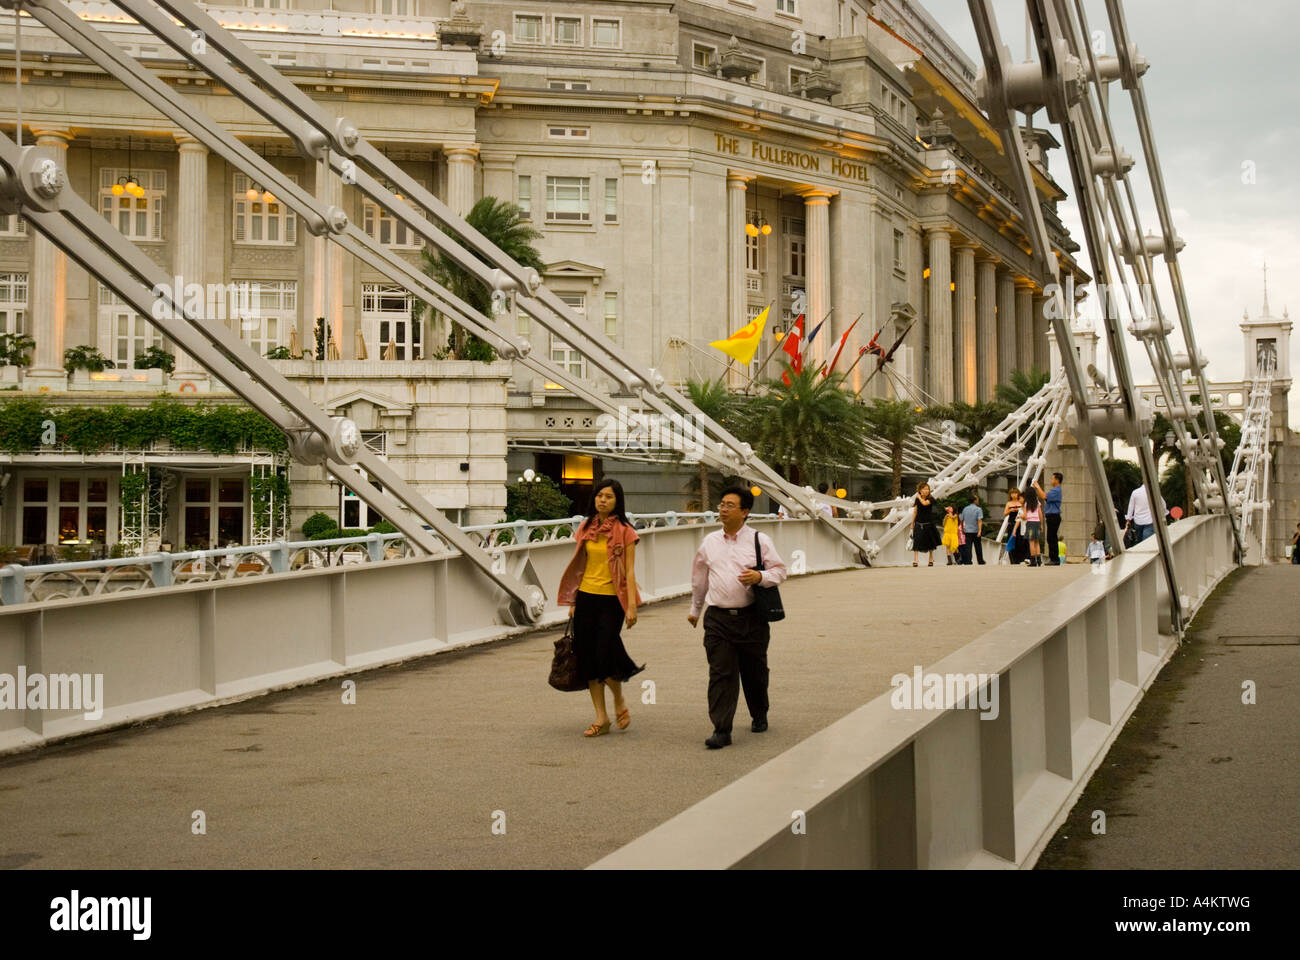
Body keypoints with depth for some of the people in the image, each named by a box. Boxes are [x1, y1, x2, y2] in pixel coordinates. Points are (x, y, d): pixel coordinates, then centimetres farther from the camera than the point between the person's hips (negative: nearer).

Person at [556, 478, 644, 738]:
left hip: (611, 600, -5)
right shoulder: (586, 528, 9)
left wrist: (631, 605, -14)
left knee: (605, 655, -10)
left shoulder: (624, 532, -4)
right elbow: (580, 567, 14)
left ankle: (619, 701, 19)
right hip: (586, 597, 5)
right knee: (588, 657, 4)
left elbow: (629, 571, -7)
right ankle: (601, 717, 11)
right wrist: (572, 601, 12)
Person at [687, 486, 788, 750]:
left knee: (754, 672, 12)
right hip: (718, 619, 1)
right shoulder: (709, 542, 9)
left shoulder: (760, 541, 0)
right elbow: (699, 577, 21)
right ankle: (721, 730, -9)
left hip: (751, 618, -1)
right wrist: (695, 609, 28)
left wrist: (760, 577, -19)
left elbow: (779, 570, 1)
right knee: (721, 674, -7)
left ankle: (759, 716, 36)